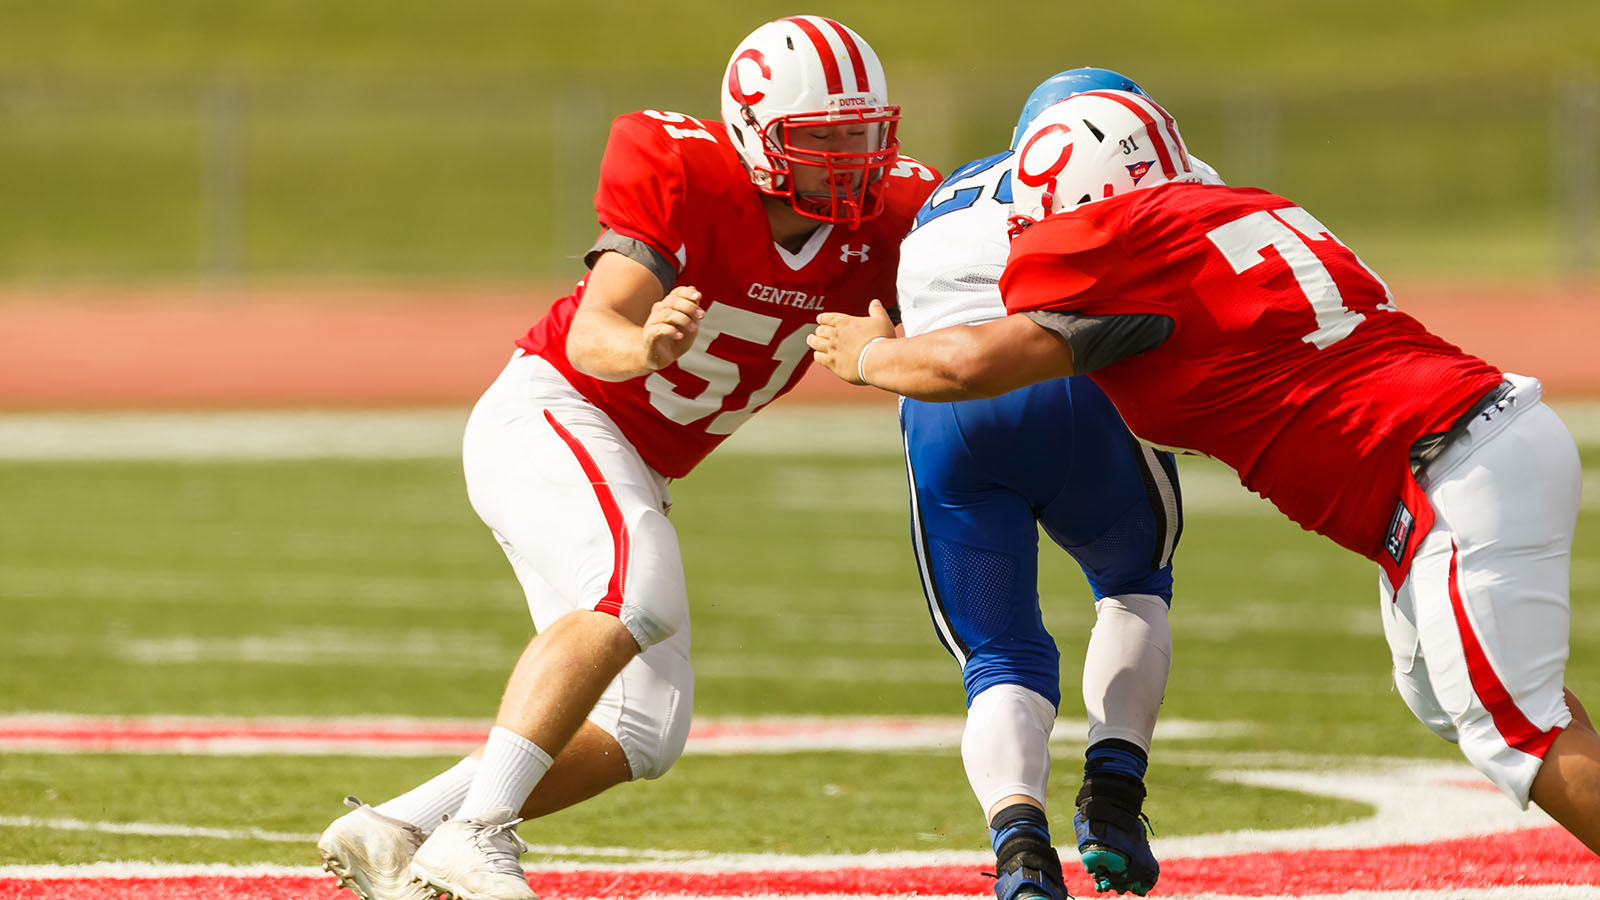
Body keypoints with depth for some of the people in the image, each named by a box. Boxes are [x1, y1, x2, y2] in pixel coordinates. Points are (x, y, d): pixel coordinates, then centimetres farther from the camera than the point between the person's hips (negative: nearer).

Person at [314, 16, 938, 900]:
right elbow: (591, 336, -28)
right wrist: (641, 348, -50)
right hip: (547, 411, -8)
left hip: (631, 474, 8)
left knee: (642, 730, 2)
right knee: (636, 594, -34)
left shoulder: (878, 218, -3)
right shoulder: (682, 177, -21)